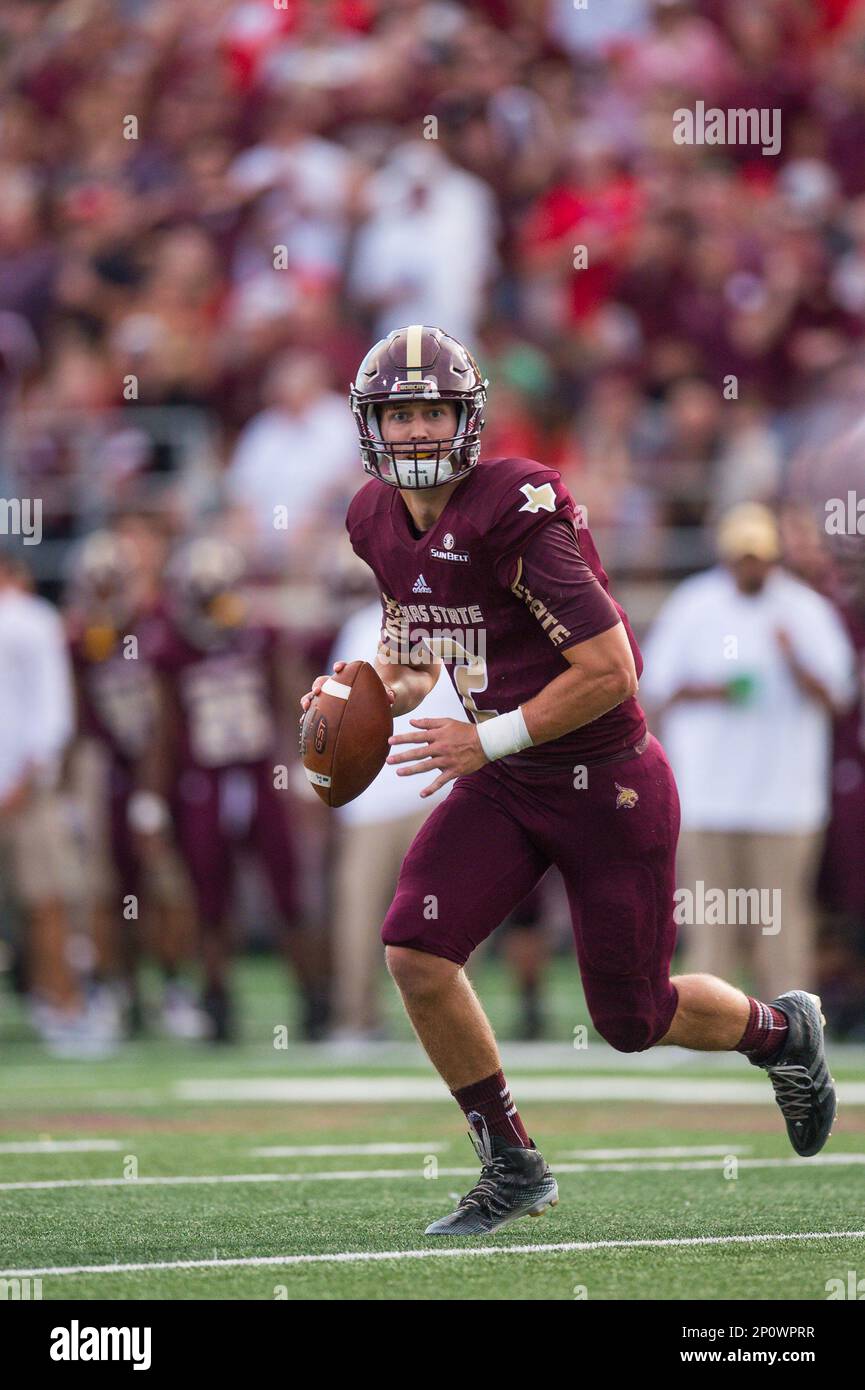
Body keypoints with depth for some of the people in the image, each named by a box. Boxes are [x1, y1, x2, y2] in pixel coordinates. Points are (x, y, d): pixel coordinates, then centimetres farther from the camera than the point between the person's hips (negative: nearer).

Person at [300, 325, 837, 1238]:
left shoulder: (514, 516, -24)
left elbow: (609, 673, -24)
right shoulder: (382, 524, 0)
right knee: (415, 951, -13)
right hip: (503, 787, 6)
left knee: (633, 1019, 5)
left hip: (607, 785, -6)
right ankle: (512, 1169, 3)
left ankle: (781, 1032, 38)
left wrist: (488, 739, -22)